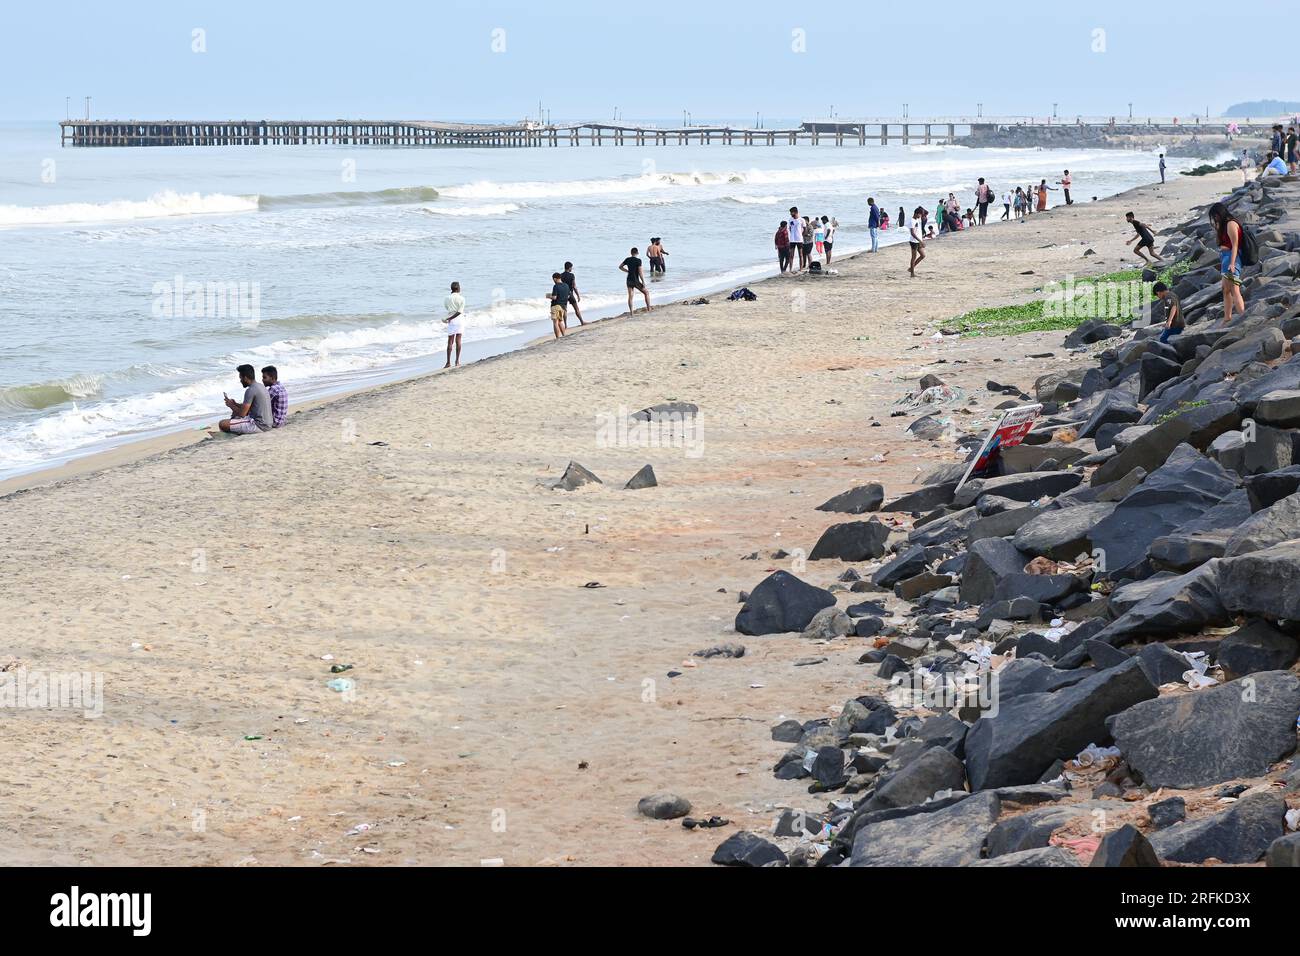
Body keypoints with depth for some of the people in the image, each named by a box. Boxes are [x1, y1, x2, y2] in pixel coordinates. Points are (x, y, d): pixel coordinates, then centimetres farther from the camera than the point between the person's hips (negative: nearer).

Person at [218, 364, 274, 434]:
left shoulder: (251, 390, -18)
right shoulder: (261, 386, 12)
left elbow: (242, 413, -18)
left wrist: (231, 405, 0)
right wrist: (235, 404, 13)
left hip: (259, 425, -10)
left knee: (222, 424, -17)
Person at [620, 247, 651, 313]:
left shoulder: (627, 260, 4)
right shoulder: (638, 260, -12)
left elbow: (620, 266, 15)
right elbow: (640, 272, -16)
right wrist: (643, 282, -11)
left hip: (629, 280, 5)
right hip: (636, 280, -5)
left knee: (630, 296, 8)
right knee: (646, 293, 9)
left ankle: (631, 311, 2)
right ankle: (649, 309, 5)